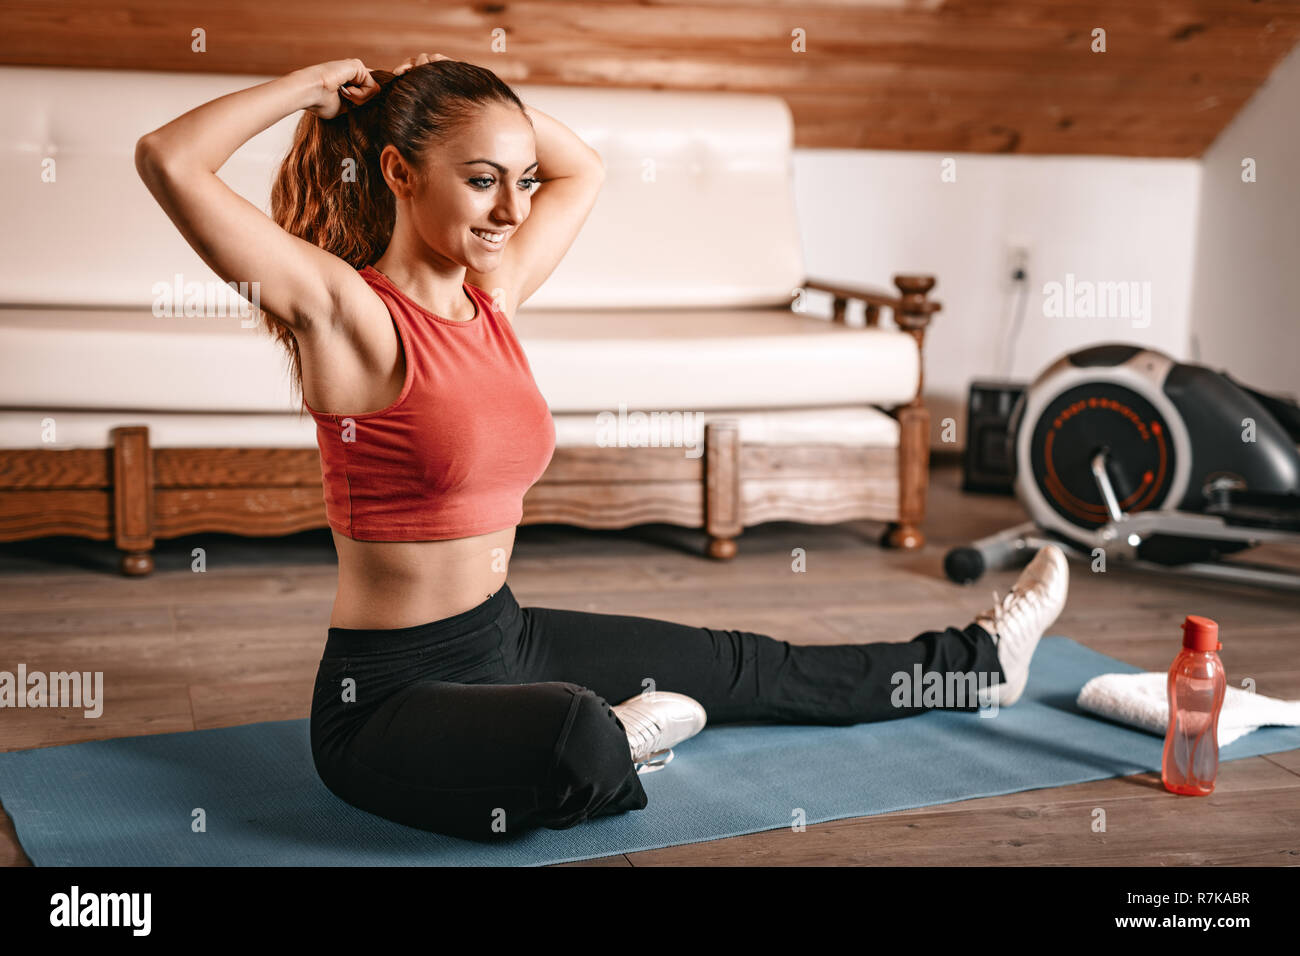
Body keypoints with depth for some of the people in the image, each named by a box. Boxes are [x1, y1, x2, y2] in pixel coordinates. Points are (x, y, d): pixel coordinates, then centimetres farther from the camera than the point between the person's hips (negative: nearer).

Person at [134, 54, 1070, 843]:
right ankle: (611, 745, -3)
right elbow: (169, 160, -31)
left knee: (744, 668, 21)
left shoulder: (493, 297, 3)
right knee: (576, 741, -40)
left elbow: (583, 168, 21)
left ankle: (976, 658, 39)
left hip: (504, 639, 8)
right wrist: (315, 84, -16)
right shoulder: (345, 311, -18)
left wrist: (464, 95, 6)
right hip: (388, 695, -7)